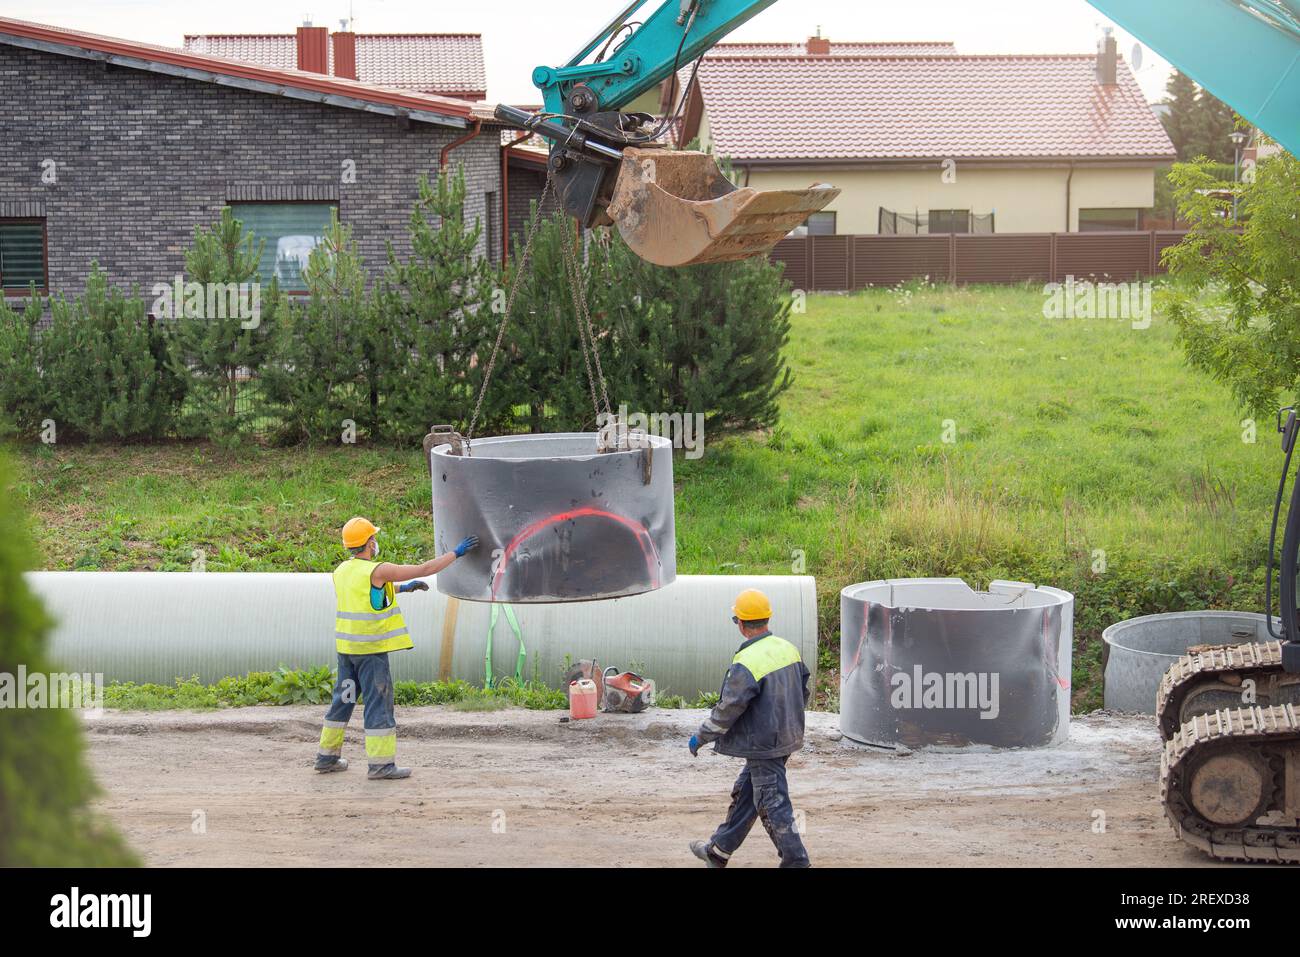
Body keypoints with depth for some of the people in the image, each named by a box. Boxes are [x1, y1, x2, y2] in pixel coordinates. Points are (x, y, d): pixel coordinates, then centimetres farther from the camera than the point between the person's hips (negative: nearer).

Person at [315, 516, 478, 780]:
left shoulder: (342, 571, 9)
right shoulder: (378, 571, -15)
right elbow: (425, 570, -11)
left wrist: (403, 588, 31)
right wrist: (455, 553, -1)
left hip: (346, 647, 8)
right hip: (371, 649, -8)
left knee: (343, 699, 16)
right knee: (378, 702, -4)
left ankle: (328, 756, 21)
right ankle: (381, 764, -5)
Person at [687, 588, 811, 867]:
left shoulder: (746, 664, -23)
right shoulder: (788, 649, 2)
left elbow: (728, 710, -18)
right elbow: (803, 692, 14)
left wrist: (701, 737, -3)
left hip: (763, 746, -9)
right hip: (787, 737, 9)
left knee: (772, 804, 0)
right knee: (744, 794, 20)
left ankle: (795, 861, 4)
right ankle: (718, 850, 31)